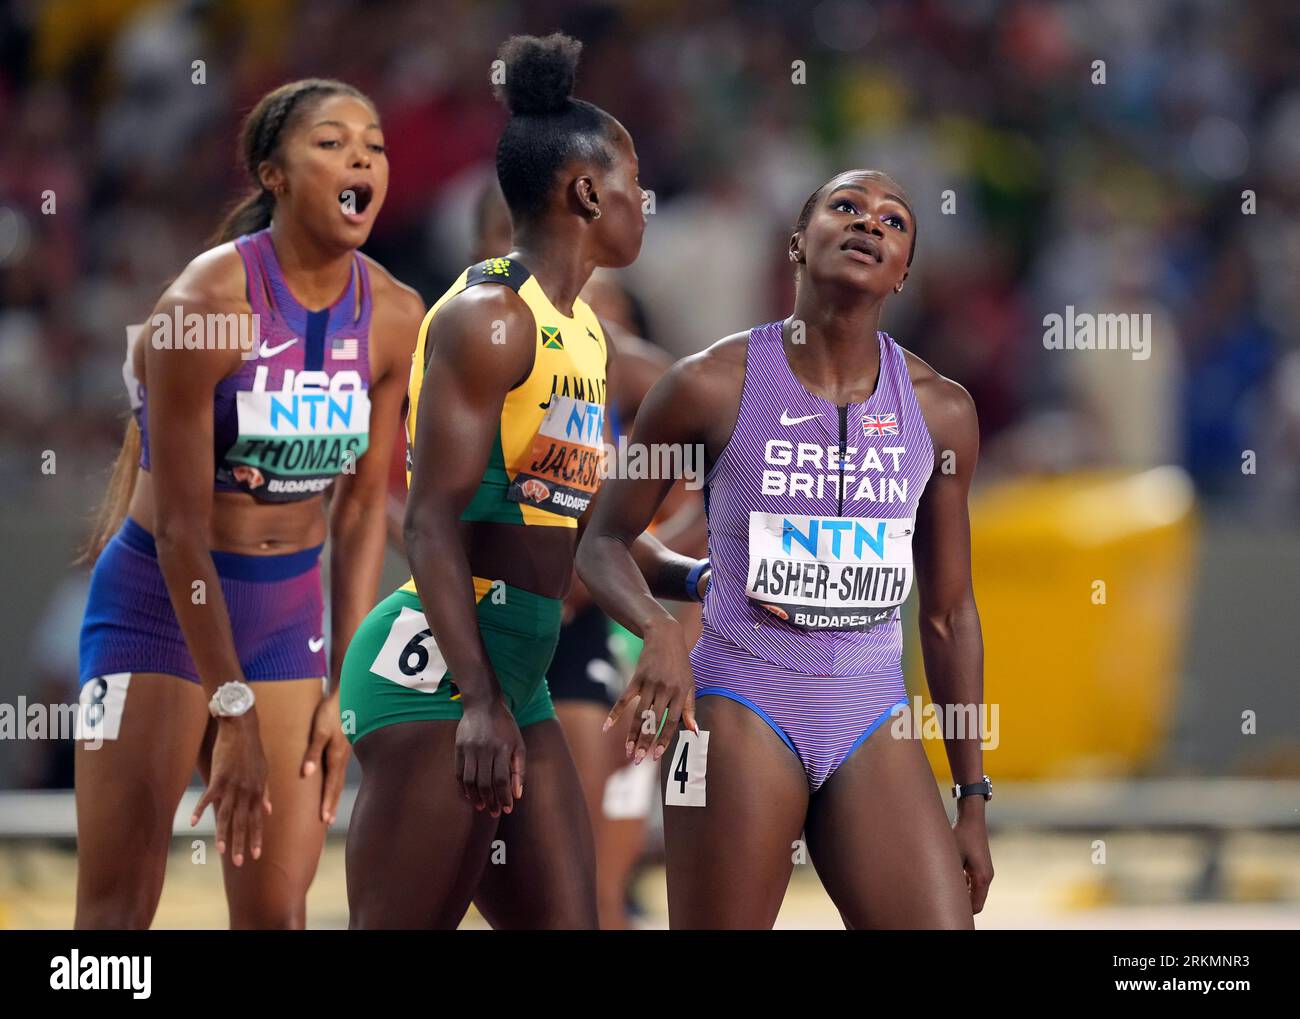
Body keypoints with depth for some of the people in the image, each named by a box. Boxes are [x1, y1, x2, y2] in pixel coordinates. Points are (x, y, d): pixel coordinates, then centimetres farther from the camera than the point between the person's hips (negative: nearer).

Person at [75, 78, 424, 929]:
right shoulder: (209, 300, -20)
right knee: (118, 907, -6)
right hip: (159, 604, -5)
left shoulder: (394, 318, -3)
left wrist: (344, 691, 1)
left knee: (279, 907, 3)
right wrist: (231, 713, -20)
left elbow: (361, 513, 5)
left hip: (286, 611, 5)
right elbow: (180, 525, -19)